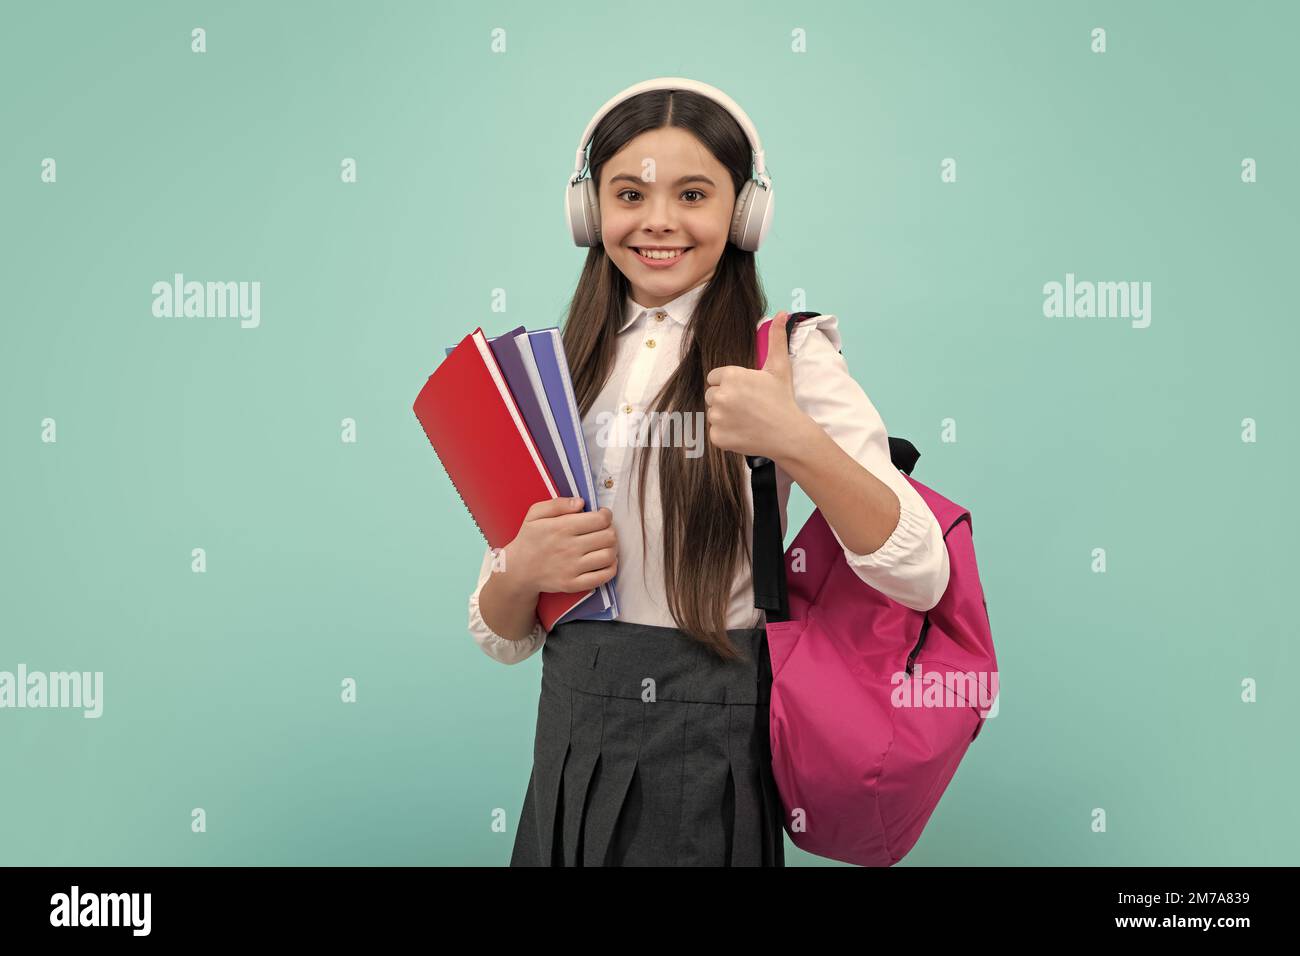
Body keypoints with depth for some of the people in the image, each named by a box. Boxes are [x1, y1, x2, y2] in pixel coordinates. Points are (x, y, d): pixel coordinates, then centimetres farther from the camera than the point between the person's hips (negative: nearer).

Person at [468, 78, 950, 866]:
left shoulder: (786, 355, -6)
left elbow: (921, 576, -15)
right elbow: (501, 635, 7)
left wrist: (795, 442, -27)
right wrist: (521, 571, -14)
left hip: (714, 746, -4)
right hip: (572, 742, 4)